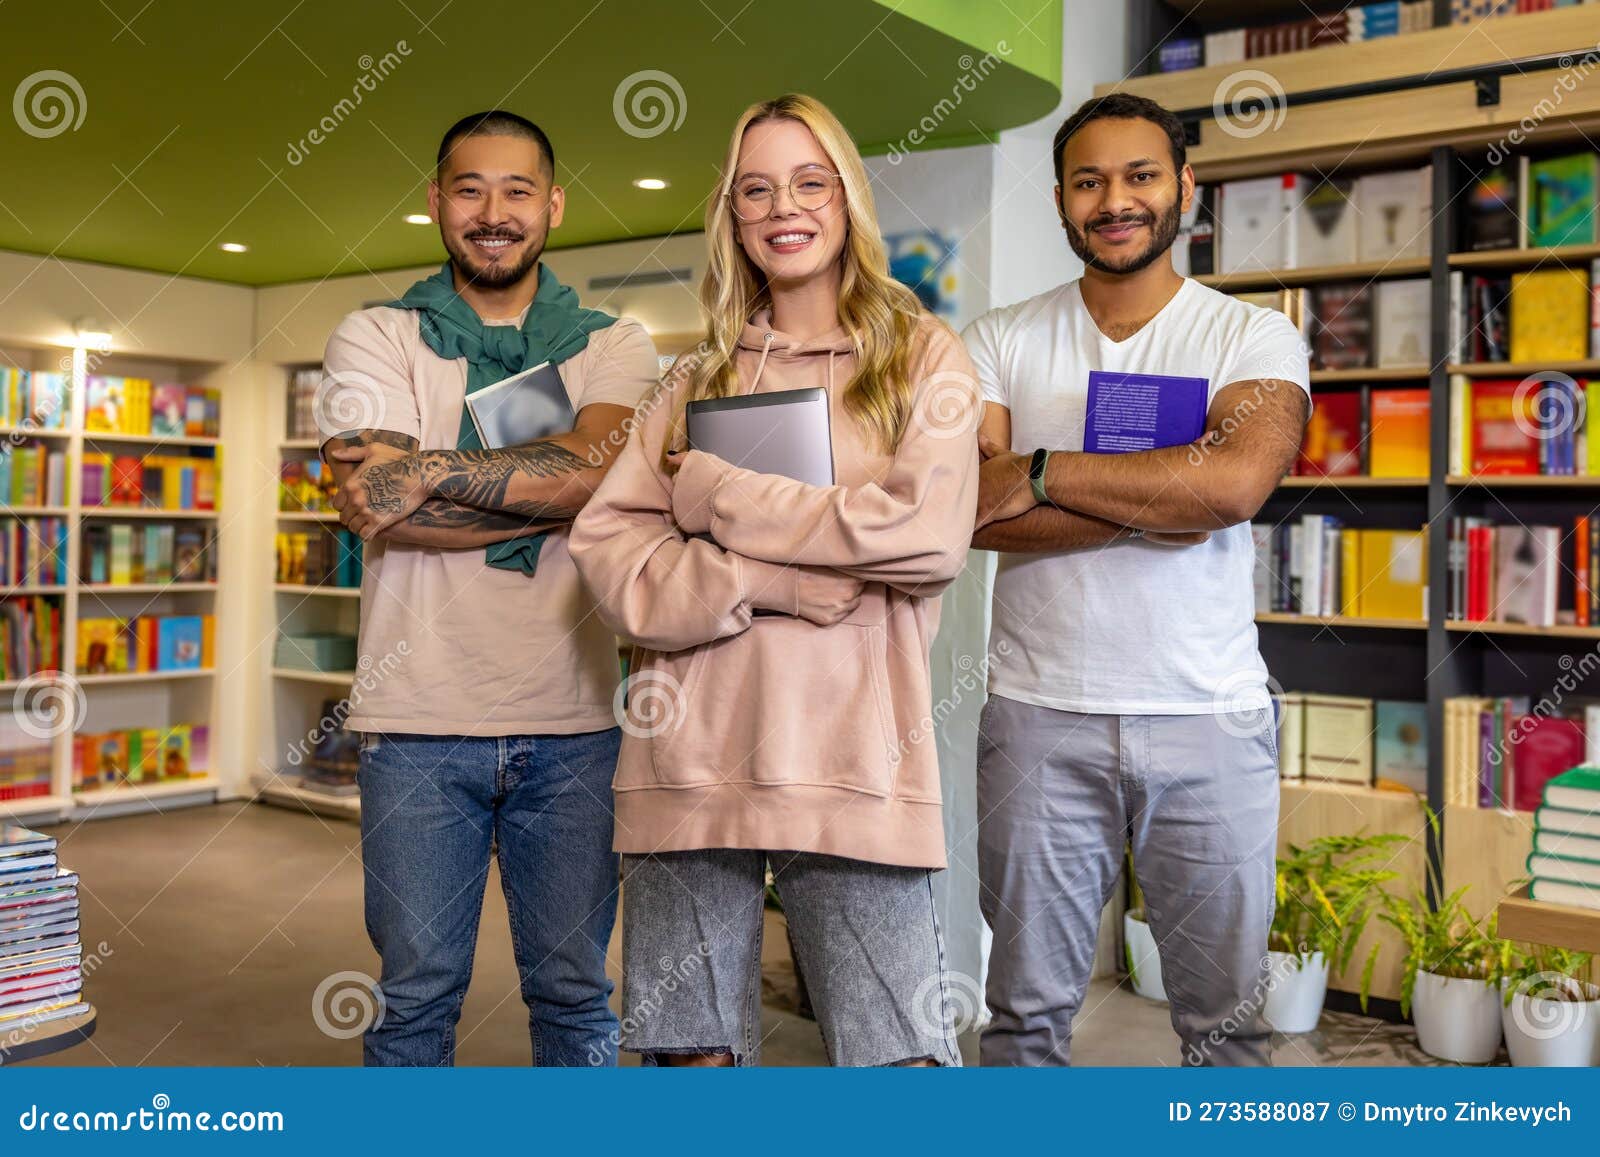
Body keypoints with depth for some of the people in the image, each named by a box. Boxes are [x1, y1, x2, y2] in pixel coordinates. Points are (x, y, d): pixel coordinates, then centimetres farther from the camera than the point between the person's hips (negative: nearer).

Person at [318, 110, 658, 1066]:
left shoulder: (614, 346, 8)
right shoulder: (375, 340, 6)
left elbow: (594, 468, -12)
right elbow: (379, 510, -10)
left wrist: (433, 468, -14)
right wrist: (552, 490, -10)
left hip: (572, 724, 1)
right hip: (420, 720, 0)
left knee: (575, 992, 12)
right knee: (416, 997, 10)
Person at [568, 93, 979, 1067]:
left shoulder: (923, 354, 9)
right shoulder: (697, 381, 16)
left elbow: (930, 536, -8)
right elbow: (608, 554, 3)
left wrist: (714, 493, -3)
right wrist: (776, 582, -13)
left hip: (850, 757, -2)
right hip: (688, 755, 3)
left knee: (897, 1054, -3)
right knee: (691, 1051, 9)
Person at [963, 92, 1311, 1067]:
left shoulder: (1256, 339, 3)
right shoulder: (1000, 343, 6)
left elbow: (1236, 480, -18)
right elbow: (962, 509, -9)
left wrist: (1039, 472, -13)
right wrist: (1161, 502, -14)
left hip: (1212, 720, 0)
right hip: (1040, 717, 1)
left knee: (1226, 1014, 10)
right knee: (1028, 1006, 10)